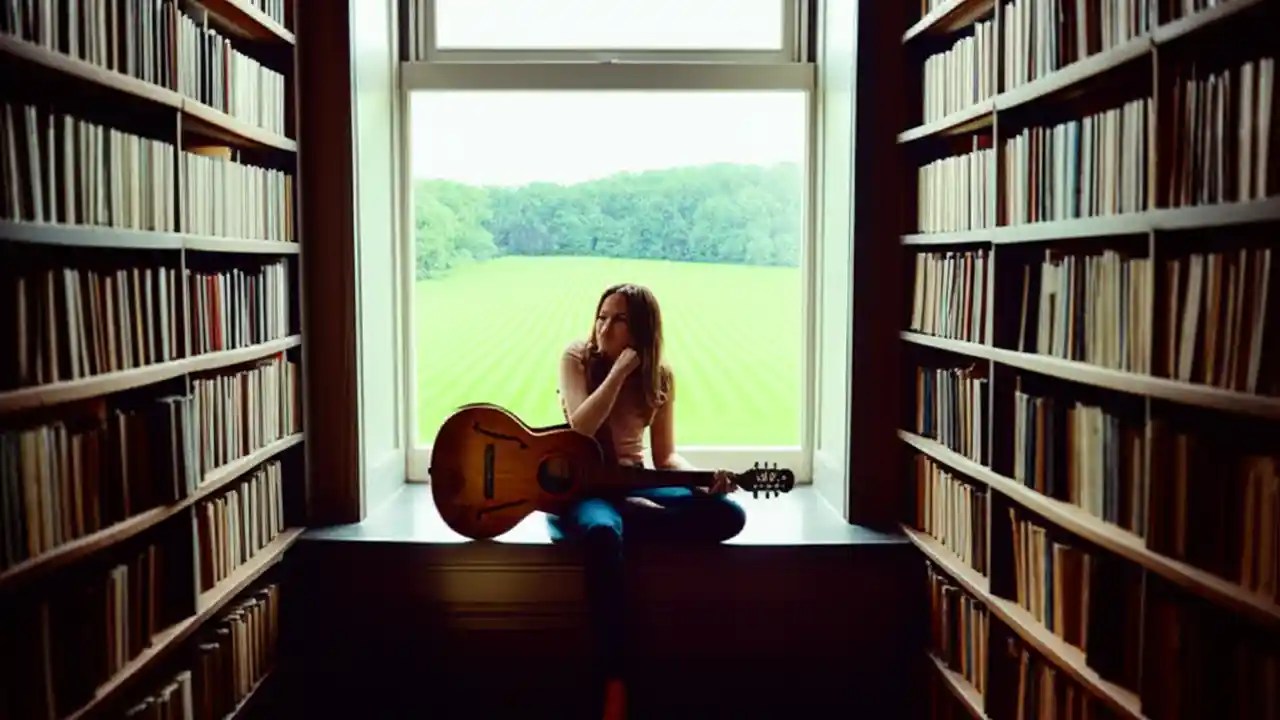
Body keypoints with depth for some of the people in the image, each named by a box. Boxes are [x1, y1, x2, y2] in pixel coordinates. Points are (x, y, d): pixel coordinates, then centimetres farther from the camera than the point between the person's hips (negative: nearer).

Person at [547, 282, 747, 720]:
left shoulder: (660, 377, 3)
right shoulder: (577, 358, -4)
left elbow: (665, 456, 5)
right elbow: (580, 429, -20)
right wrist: (619, 371, -22)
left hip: (633, 483, 4)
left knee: (728, 514, -18)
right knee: (601, 532, -42)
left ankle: (617, 520, -21)